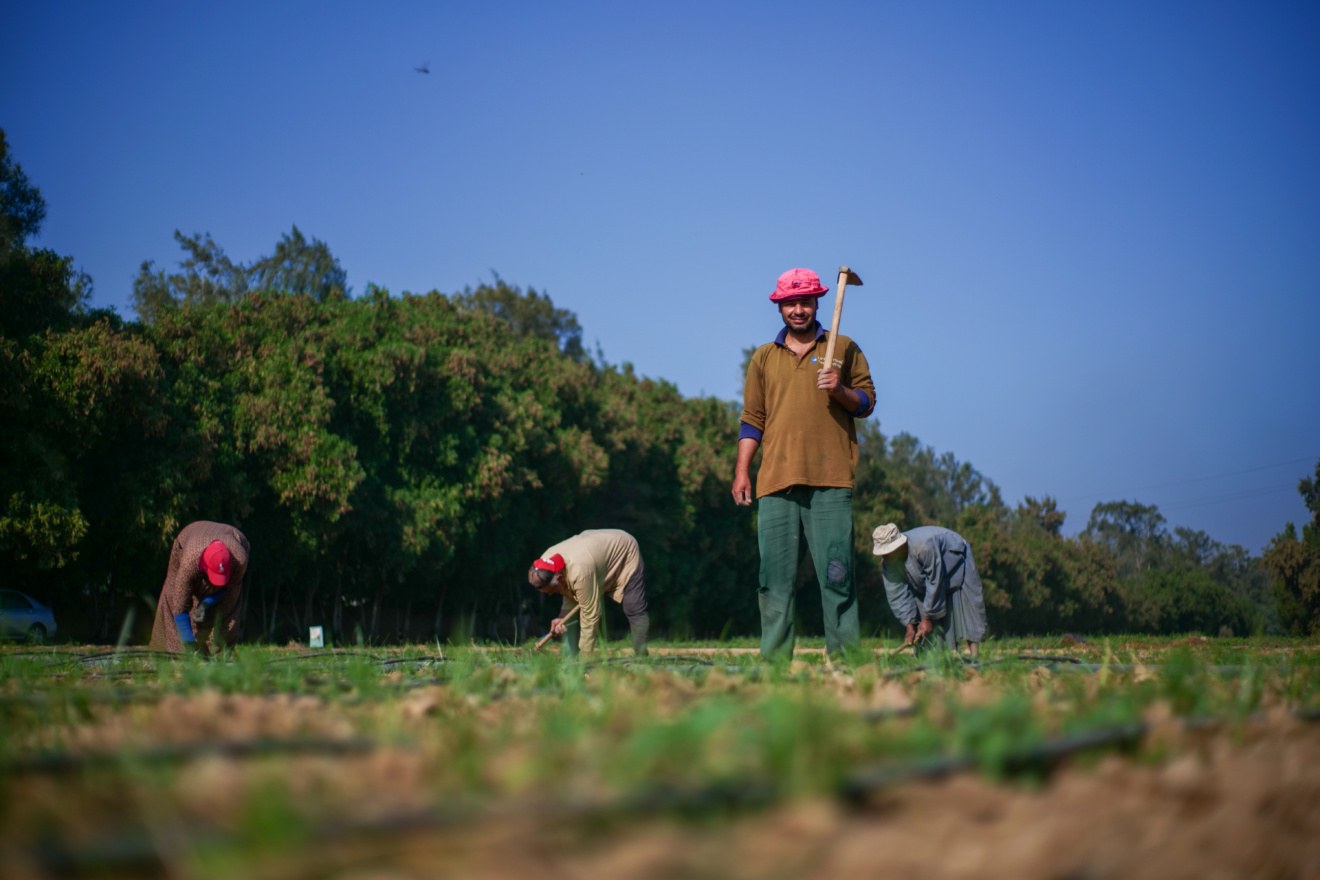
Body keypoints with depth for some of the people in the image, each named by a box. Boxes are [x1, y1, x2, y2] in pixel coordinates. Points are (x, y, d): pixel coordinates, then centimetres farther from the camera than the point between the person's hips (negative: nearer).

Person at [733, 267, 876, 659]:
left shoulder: (843, 349, 13)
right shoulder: (764, 358, 18)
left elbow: (866, 403, 12)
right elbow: (753, 419, 16)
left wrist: (840, 391, -9)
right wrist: (742, 470, 6)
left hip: (830, 480, -2)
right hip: (777, 482, 2)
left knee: (836, 573, -8)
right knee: (775, 575, -2)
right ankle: (774, 658, 0)